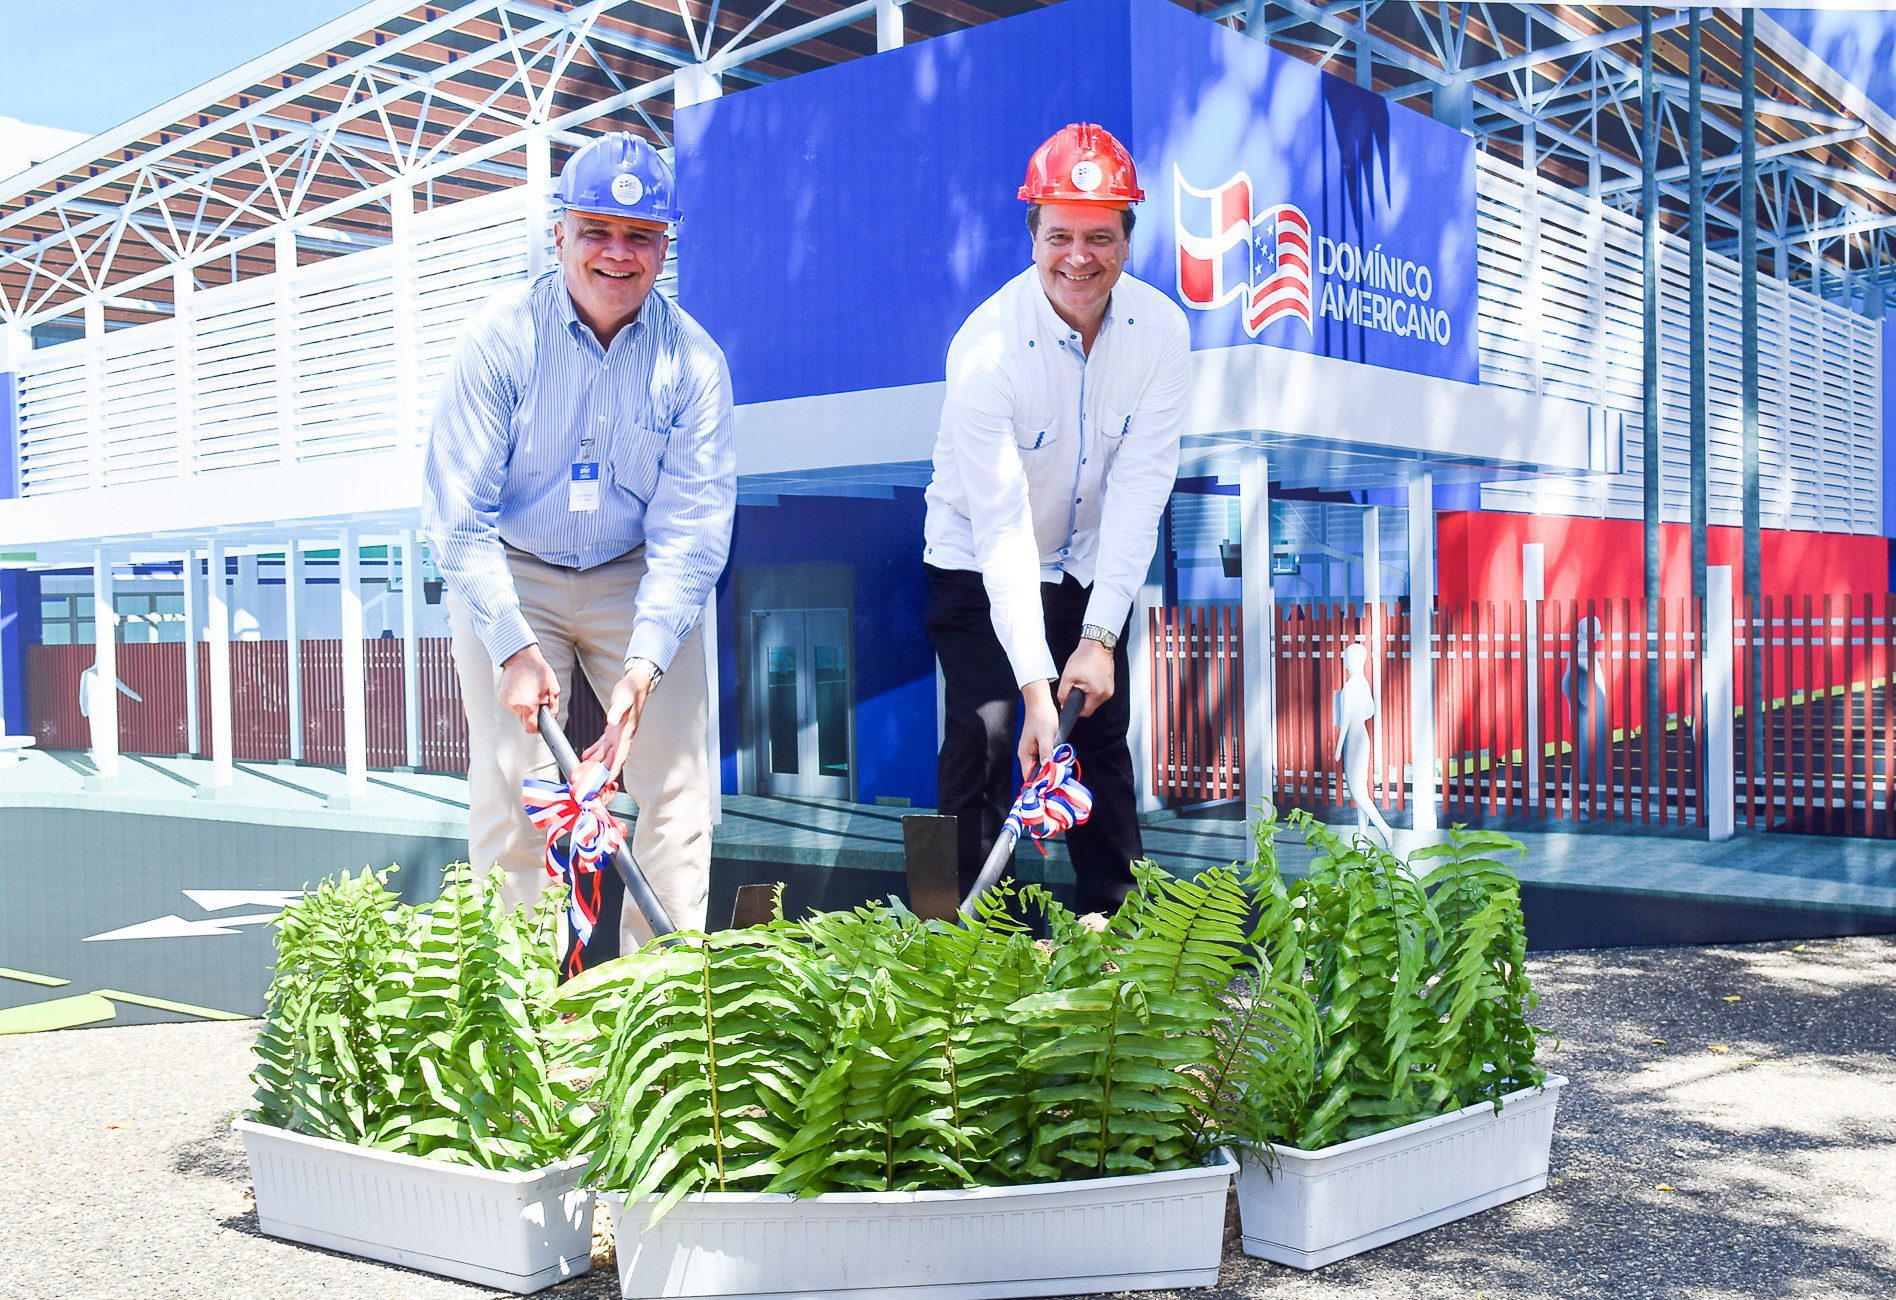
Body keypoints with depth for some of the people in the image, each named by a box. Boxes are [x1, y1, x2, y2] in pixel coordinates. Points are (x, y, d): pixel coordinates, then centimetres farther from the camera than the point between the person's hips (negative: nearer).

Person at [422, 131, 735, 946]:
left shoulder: (692, 360, -12)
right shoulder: (501, 341, -14)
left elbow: (690, 531, -15)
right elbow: (458, 515, -13)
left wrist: (643, 667, -26)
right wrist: (515, 648, -22)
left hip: (637, 579, 1)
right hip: (509, 576, -1)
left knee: (674, 781, -6)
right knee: (511, 785, -6)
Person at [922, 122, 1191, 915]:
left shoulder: (1160, 330, -16)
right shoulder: (988, 345, -27)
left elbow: (1141, 486, -17)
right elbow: (1002, 525, -30)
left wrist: (1099, 635, -24)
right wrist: (1035, 684, -34)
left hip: (1090, 564, 4)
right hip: (977, 563, -3)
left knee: (1103, 737, 4)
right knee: (983, 738, -12)